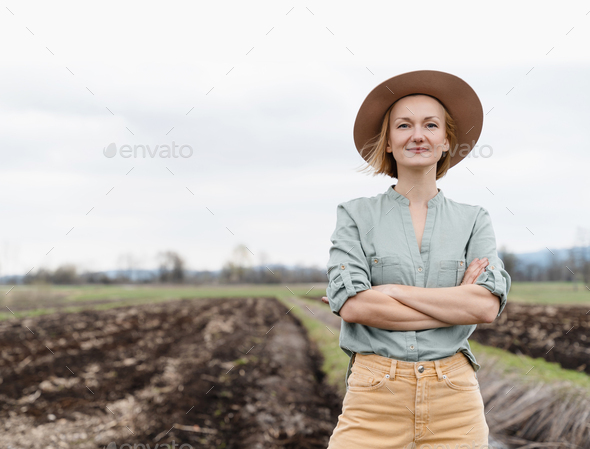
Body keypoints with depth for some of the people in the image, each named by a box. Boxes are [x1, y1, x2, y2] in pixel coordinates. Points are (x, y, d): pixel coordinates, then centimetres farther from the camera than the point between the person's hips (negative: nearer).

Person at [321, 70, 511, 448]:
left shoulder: (474, 220, 8)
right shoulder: (356, 215, 5)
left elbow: (488, 306, -7)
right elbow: (351, 305, -9)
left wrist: (388, 291, -10)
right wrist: (456, 305, -8)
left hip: (455, 402, 1)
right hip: (374, 401, -1)